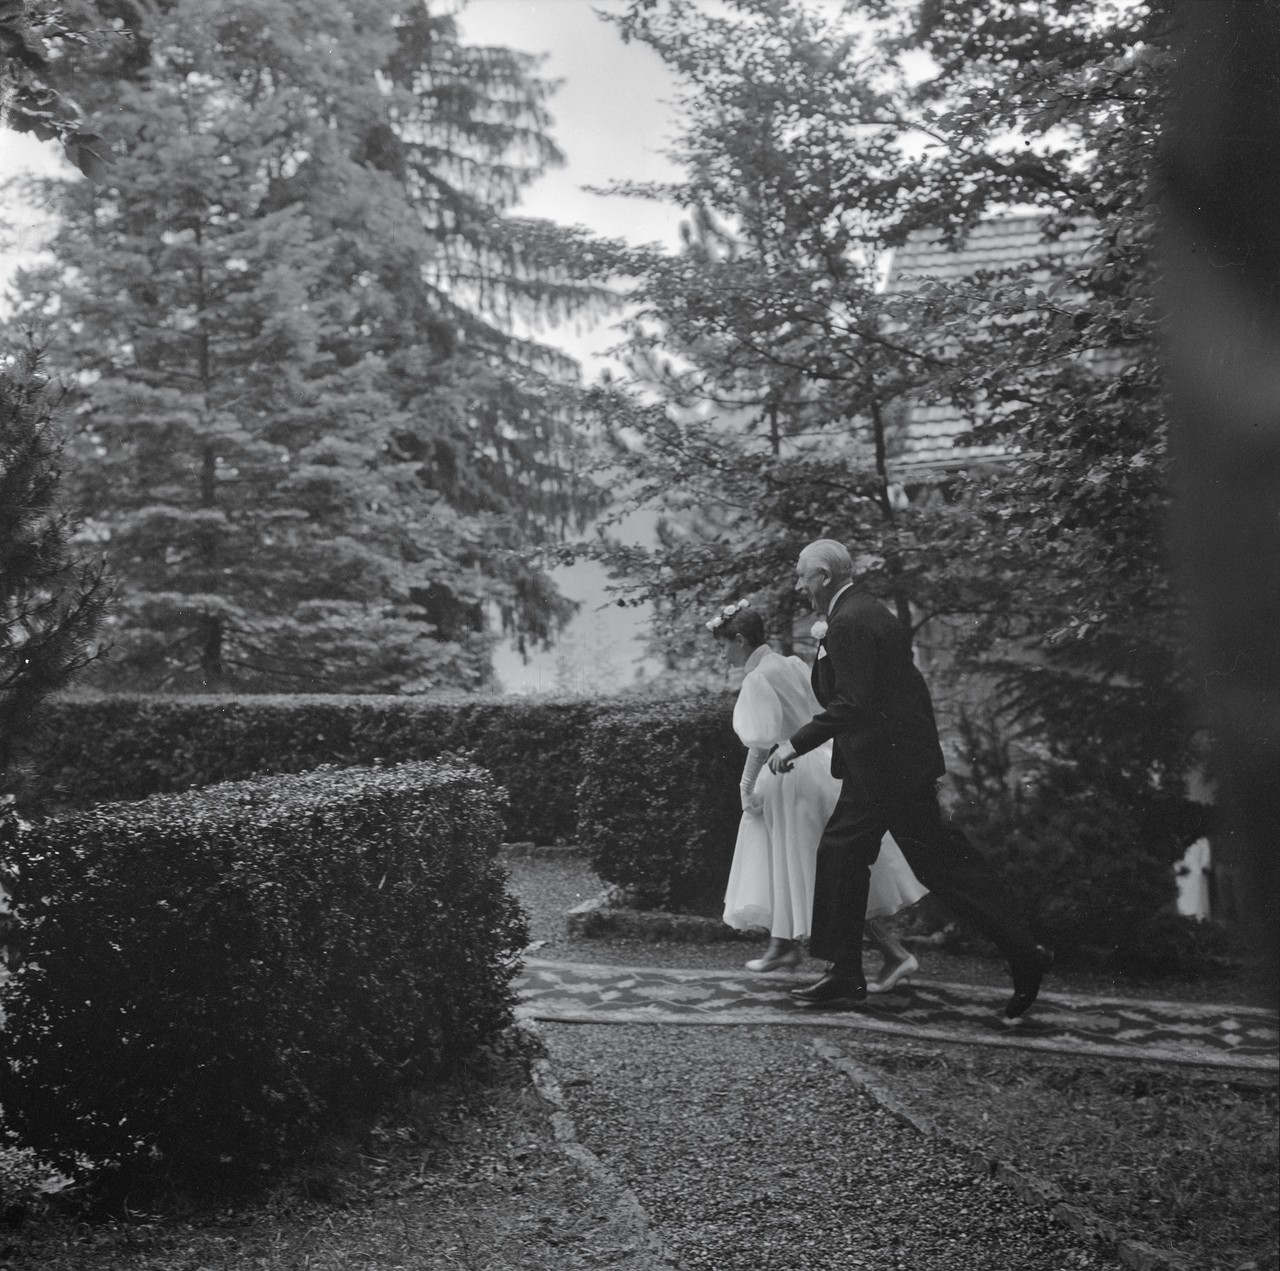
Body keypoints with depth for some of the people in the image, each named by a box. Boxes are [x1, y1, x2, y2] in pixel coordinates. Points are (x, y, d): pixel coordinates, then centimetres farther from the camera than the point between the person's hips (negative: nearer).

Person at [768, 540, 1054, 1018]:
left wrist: (797, 742, -20)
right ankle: (845, 975, 18)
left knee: (943, 862, -4)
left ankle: (1024, 955, 6)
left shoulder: (850, 622, -17)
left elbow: (853, 704, -24)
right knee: (840, 851, 11)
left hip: (891, 766, -11)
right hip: (879, 764, 11)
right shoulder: (860, 612, 15)